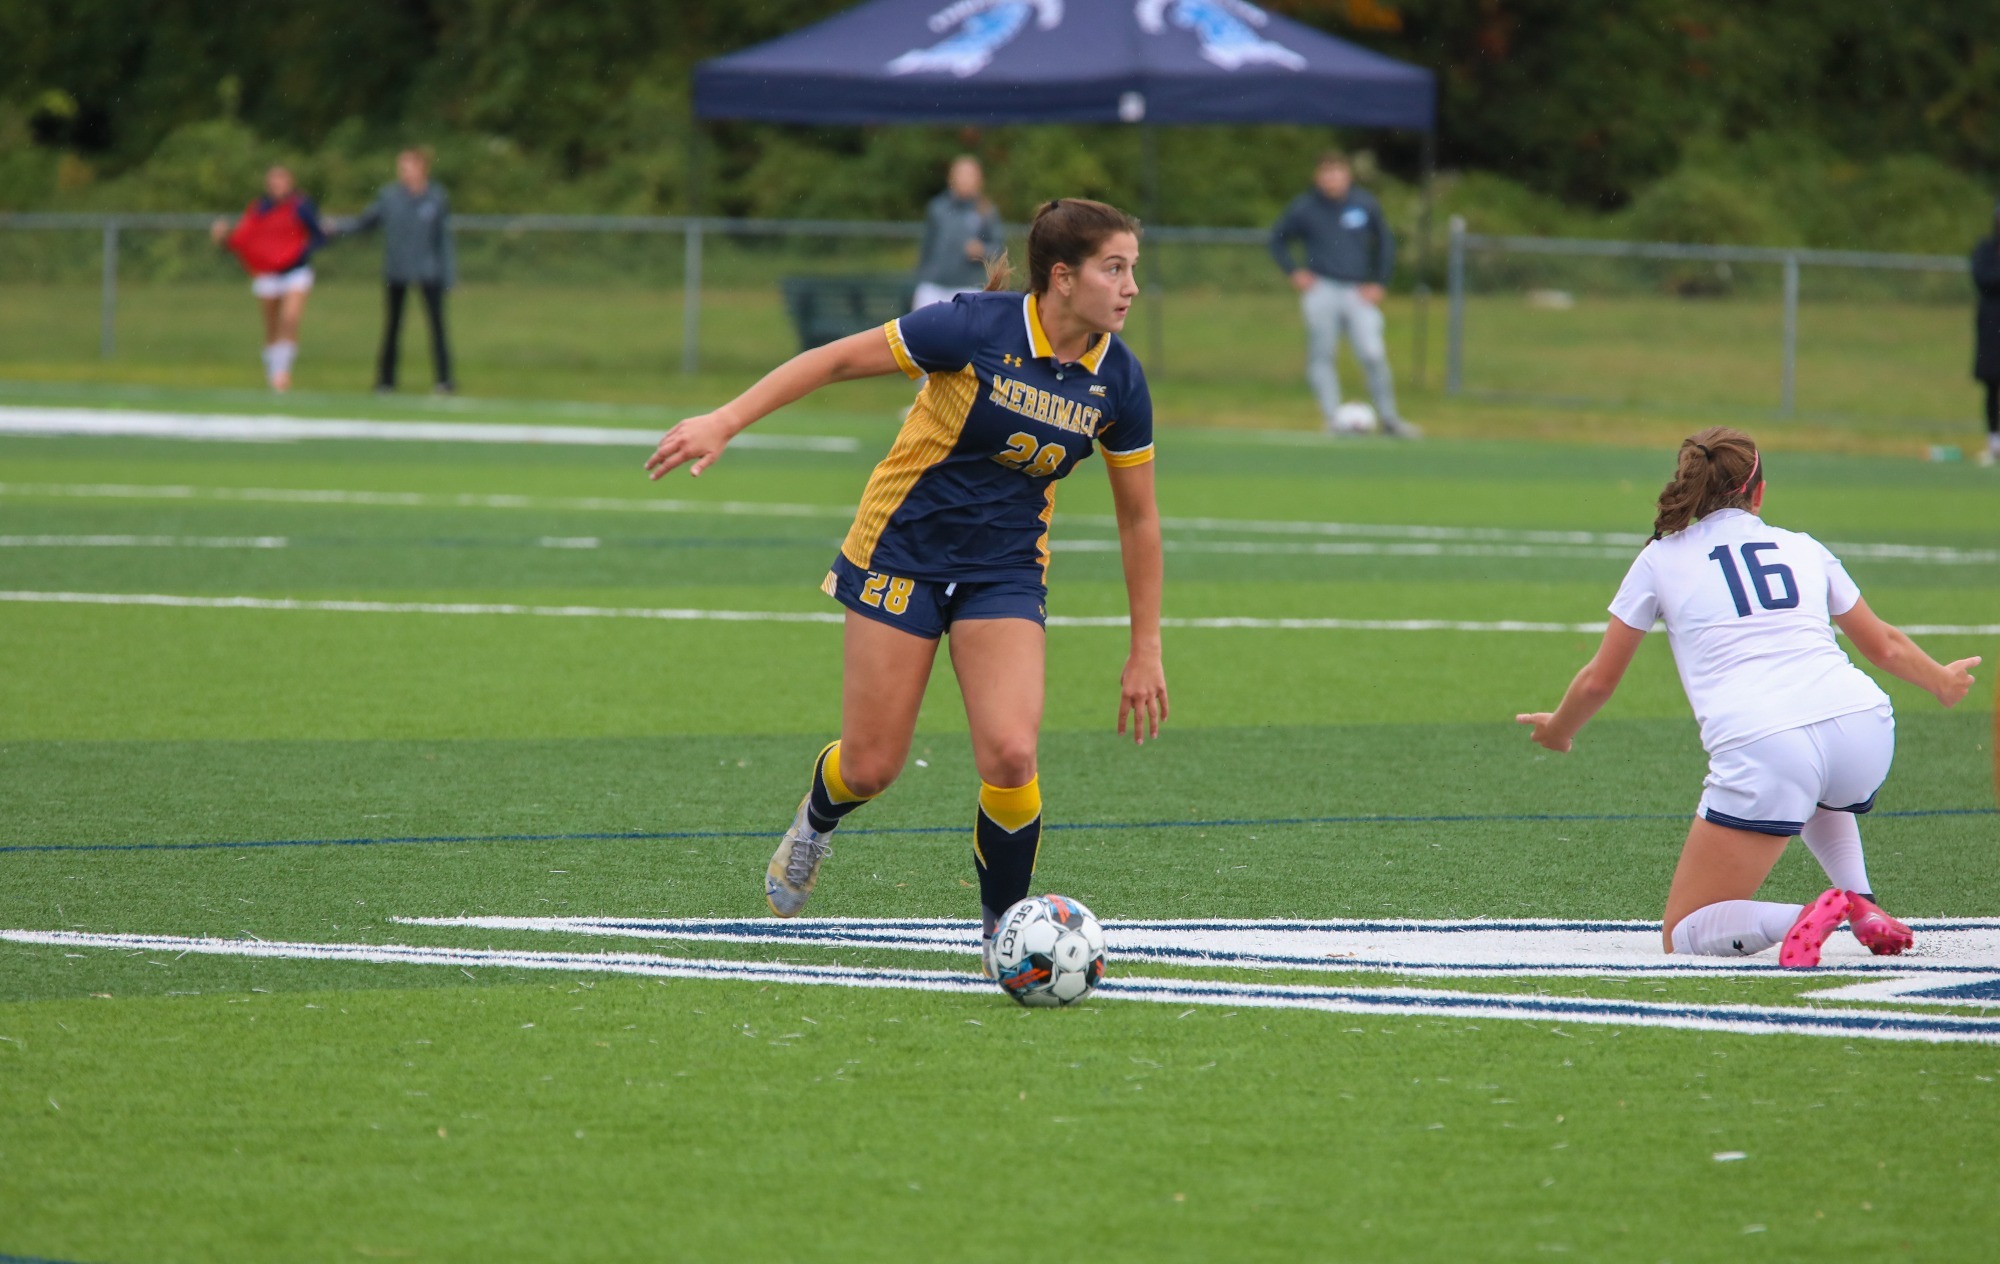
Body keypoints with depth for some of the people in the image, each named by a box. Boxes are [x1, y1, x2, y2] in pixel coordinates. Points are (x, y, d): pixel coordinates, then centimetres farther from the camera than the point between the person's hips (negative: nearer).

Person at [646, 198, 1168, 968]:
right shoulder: (977, 329, -20)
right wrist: (726, 421, -16)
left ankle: (1003, 930, 6)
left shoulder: (1117, 382, -7)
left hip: (1006, 574, 2)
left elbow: (1138, 516, 4)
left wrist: (1145, 651, 5)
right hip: (903, 552, -2)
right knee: (872, 766, 1)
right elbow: (839, 359, -11)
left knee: (1010, 757, -18)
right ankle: (816, 823, 40)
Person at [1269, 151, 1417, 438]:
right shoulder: (1303, 208, 2)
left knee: (1373, 355, -9)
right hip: (1321, 289, 0)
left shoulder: (1366, 204, 5)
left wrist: (1378, 283, 8)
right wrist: (1293, 272, 2)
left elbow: (1385, 243, 16)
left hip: (1358, 292, 0)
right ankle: (1332, 420, 1)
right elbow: (1277, 240, 16)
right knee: (1321, 356, -4)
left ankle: (1389, 418, 2)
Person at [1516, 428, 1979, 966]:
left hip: (1763, 749, -4)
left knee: (1684, 933, 5)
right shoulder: (1804, 548, 24)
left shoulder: (1662, 558, 17)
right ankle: (1863, 908, 20)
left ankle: (1804, 919, -21)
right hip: (1866, 731, 4)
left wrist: (1557, 729, 44)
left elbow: (1599, 680, 23)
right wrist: (1942, 681, 57)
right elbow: (1884, 645, 36)